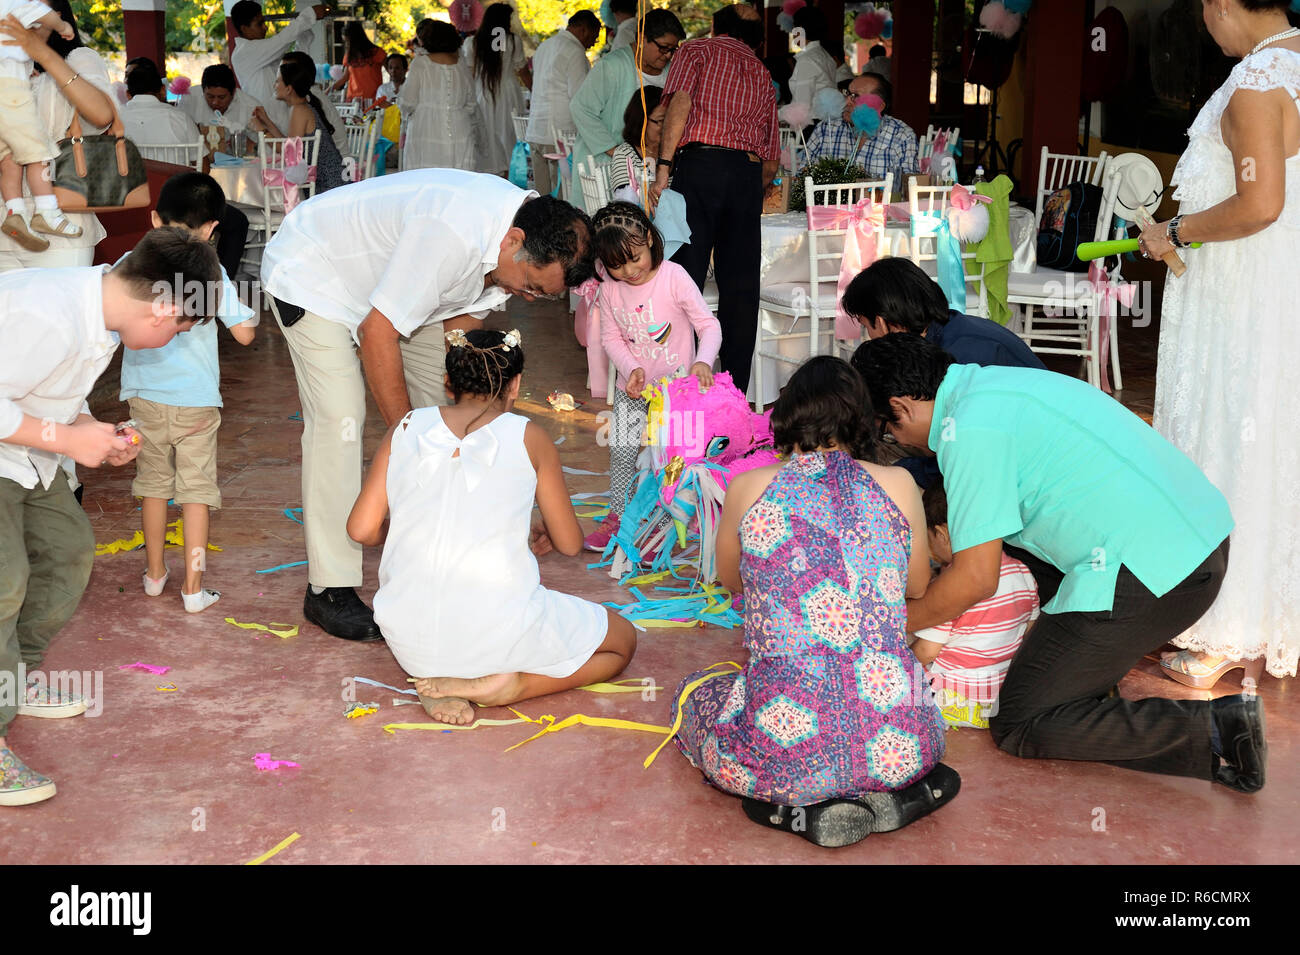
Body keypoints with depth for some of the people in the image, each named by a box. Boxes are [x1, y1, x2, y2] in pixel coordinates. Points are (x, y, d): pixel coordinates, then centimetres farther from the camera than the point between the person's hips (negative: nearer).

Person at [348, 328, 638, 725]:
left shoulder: (406, 429, 5)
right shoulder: (528, 437, -2)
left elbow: (362, 529, 3)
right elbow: (570, 543, 5)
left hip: (411, 642, 4)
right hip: (495, 630, -3)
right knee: (622, 640, 20)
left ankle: (439, 681, 7)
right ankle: (506, 684, -5)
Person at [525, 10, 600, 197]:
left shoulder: (544, 46, 18)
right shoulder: (575, 52, -10)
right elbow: (579, 96, -14)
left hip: (535, 131, 9)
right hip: (560, 132, -9)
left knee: (542, 196, 8)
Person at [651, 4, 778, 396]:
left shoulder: (696, 50, 14)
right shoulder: (762, 75, 25)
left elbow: (680, 105, -6)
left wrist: (663, 168, -10)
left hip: (700, 163, -4)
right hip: (749, 174, 4)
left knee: (685, 278, -4)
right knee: (740, 285, 5)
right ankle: (735, 390, 7)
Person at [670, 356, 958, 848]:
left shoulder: (748, 488, 4)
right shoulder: (898, 486, 6)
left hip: (787, 747, -3)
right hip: (897, 740, 3)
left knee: (694, 692, 30)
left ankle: (806, 807, 6)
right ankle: (894, 790, 8)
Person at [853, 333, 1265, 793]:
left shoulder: (969, 431, -14)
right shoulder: (993, 382, 16)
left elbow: (976, 579, -13)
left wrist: (897, 621, 3)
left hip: (1147, 573, -10)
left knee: (1018, 726, 0)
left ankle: (1214, 732, -9)